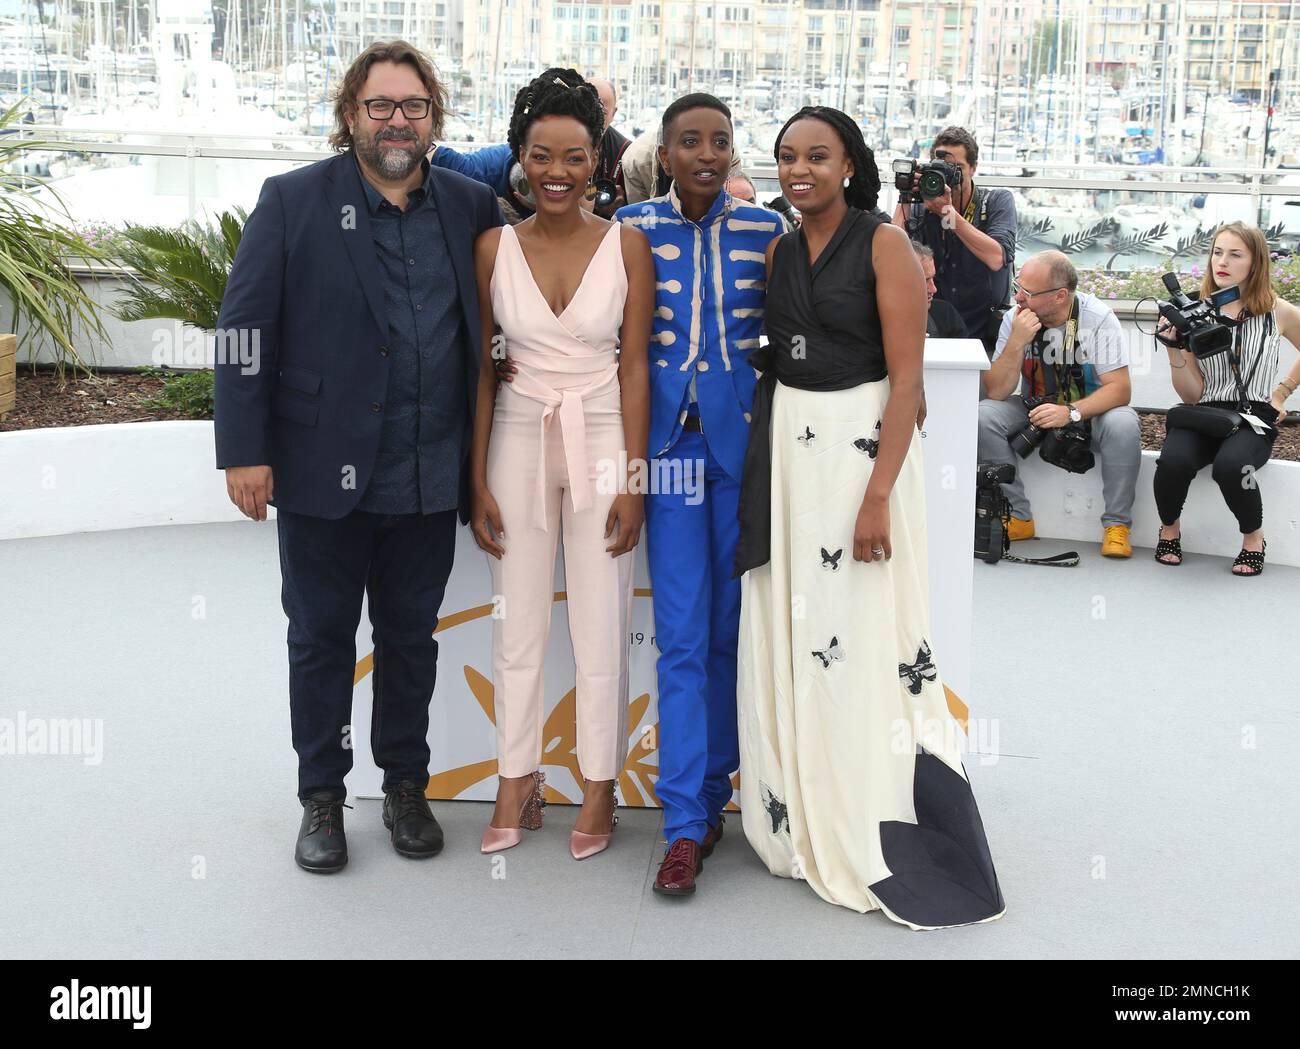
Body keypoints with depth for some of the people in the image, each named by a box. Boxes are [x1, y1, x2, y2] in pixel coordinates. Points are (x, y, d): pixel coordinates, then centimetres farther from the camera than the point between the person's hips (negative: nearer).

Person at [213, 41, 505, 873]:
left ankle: (406, 784, 29)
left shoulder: (468, 205, 5)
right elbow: (245, 329, -6)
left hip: (428, 481, 2)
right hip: (324, 470, -2)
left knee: (411, 638, 14)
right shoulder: (293, 202, -4)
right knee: (322, 638, 10)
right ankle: (322, 797, 23)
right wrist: (244, 449, -10)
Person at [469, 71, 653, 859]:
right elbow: (483, 370, 3)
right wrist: (479, 482, 0)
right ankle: (518, 787, 23)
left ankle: (600, 789, 20)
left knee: (602, 625, 4)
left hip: (602, 441, -2)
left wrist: (634, 477, -8)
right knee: (518, 622, 9)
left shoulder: (626, 245, -3)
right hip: (519, 440, 2)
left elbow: (634, 367, -4)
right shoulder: (495, 247, 0)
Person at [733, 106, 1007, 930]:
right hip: (785, 451, 6)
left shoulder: (884, 245, -7)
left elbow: (906, 378, -12)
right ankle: (805, 821, 23)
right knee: (791, 634, 9)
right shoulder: (780, 252, 11)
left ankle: (878, 839, 7)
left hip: (862, 446, -6)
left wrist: (878, 495, -19)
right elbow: (777, 354, 13)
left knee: (863, 640, -5)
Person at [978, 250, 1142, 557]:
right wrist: (1017, 342, -29)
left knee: (1123, 424, -35)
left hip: (1090, 413, -3)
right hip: (1035, 412, 3)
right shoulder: (1015, 319, -11)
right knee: (984, 415, -24)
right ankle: (1017, 518, -15)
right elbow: (996, 392, -14)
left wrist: (1071, 412, -37)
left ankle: (1117, 525, -19)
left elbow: (1120, 389, -22)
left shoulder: (1098, 318, -19)